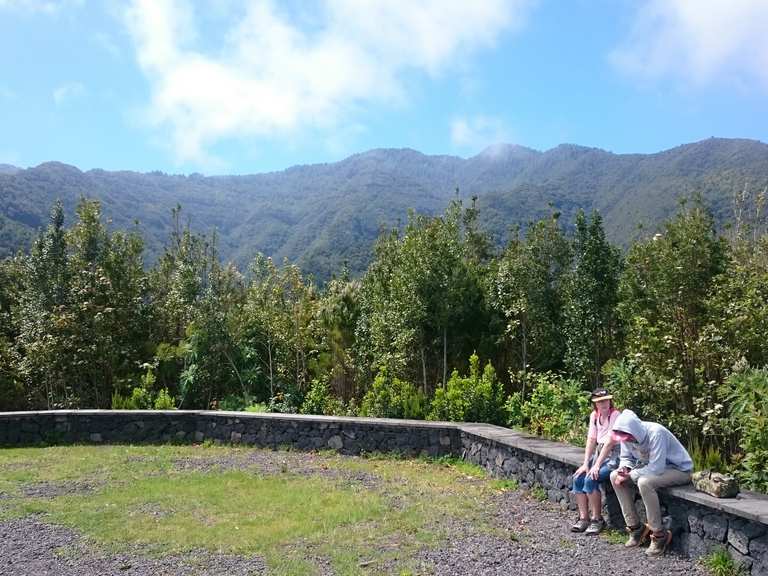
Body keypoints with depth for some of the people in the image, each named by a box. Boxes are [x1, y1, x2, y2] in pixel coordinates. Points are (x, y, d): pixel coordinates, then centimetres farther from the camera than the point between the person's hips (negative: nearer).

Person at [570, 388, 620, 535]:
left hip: (614, 455, -7)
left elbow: (609, 442, -21)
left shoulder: (615, 415, -16)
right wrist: (585, 464, -7)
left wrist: (596, 466, -24)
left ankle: (597, 519, -8)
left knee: (590, 479, -25)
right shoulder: (594, 415, 5)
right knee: (578, 478, -11)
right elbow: (591, 440, 2)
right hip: (599, 453, 7)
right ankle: (584, 518, -2)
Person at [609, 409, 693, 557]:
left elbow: (656, 468, -35)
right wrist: (624, 469, -19)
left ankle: (660, 534, -17)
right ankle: (635, 528, 0)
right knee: (614, 477, -7)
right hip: (652, 468, 8)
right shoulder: (628, 435, -11)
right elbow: (626, 458, 3)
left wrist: (630, 475, -29)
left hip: (679, 470, -8)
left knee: (644, 482, -35)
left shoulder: (655, 433, -33)